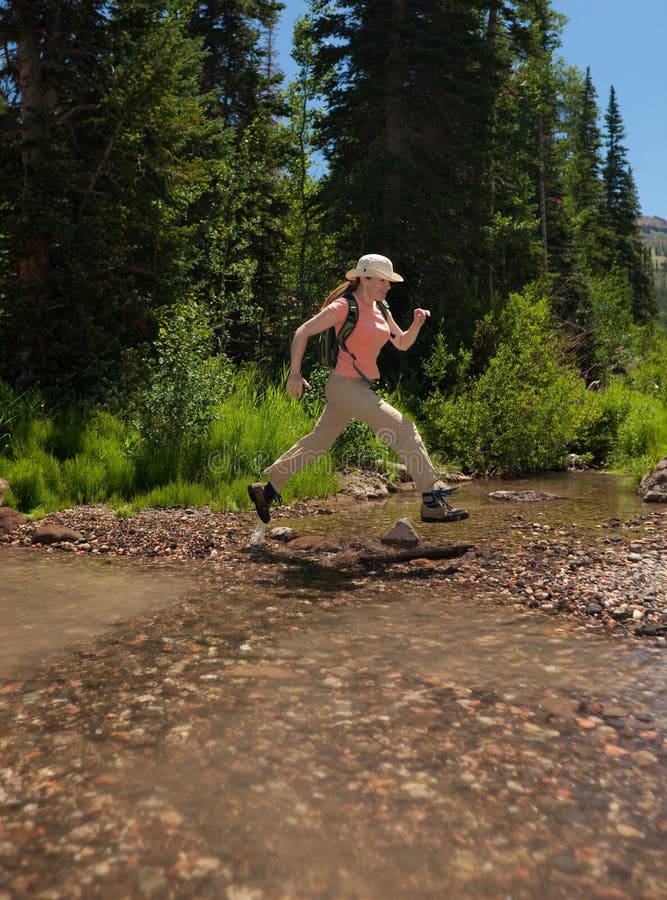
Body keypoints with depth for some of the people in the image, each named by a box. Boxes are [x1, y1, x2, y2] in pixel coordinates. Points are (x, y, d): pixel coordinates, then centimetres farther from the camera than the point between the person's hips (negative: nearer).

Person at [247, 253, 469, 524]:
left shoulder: (380, 309, 14)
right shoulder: (345, 306, -11)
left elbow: (402, 343, 21)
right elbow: (303, 332, -10)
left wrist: (417, 323, 1)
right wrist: (295, 373, -17)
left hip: (362, 387, 9)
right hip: (345, 385, -9)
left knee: (318, 442, 16)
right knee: (403, 428, -14)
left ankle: (266, 489, 27)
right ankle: (432, 500, -10)